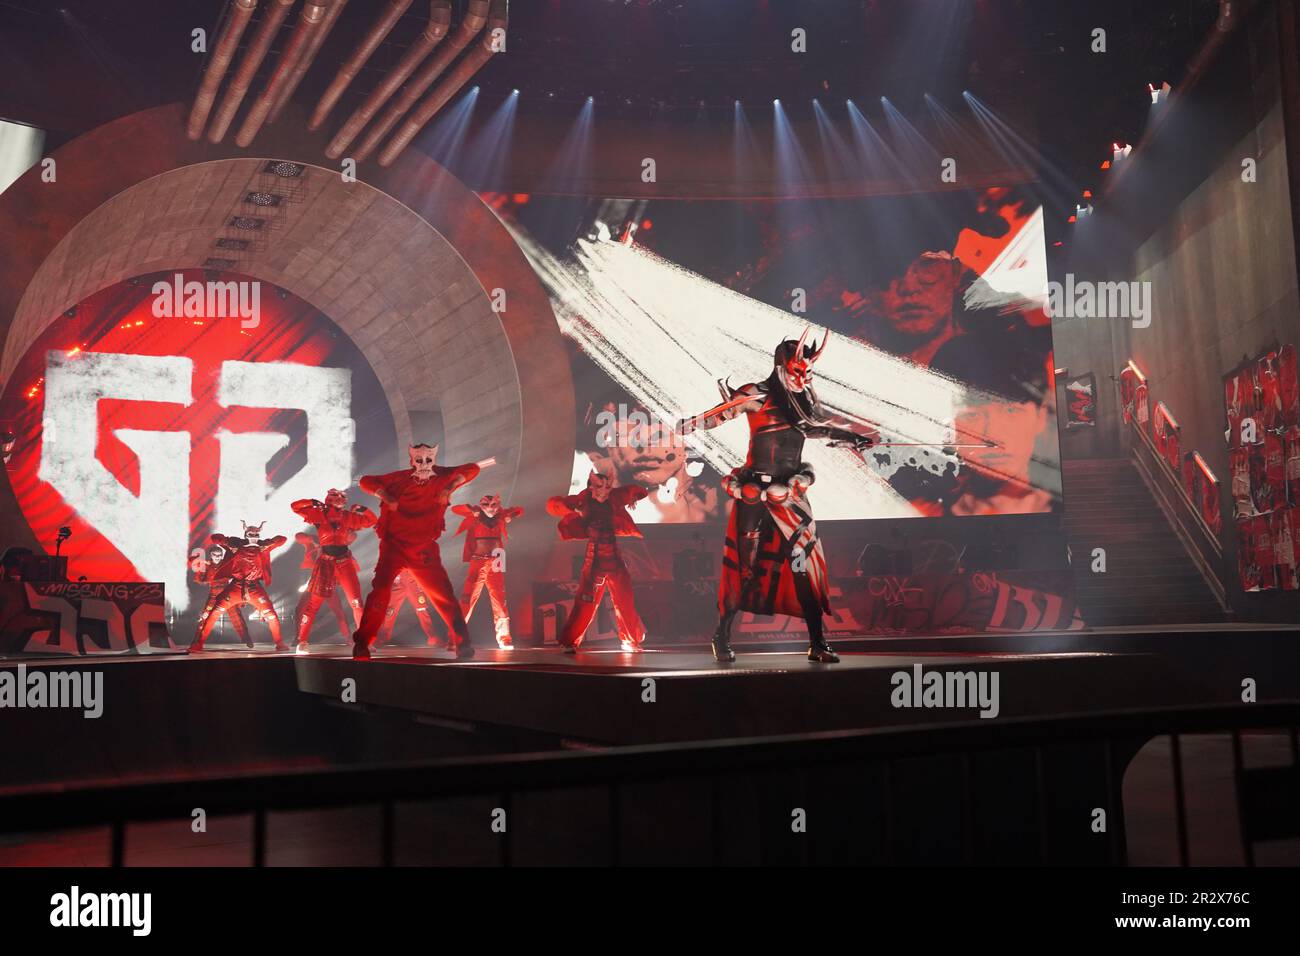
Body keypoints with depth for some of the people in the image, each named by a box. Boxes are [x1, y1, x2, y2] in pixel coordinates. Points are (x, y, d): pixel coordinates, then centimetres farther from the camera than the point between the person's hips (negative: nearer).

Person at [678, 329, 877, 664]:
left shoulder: (804, 398, 10)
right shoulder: (758, 395, -9)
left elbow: (819, 427, 25)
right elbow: (721, 413, -19)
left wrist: (852, 439, 26)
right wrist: (691, 425, -33)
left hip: (791, 496, 5)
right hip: (754, 493, -5)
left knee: (805, 564, -3)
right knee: (744, 566, 0)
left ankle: (817, 644, 2)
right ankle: (722, 636, 16)